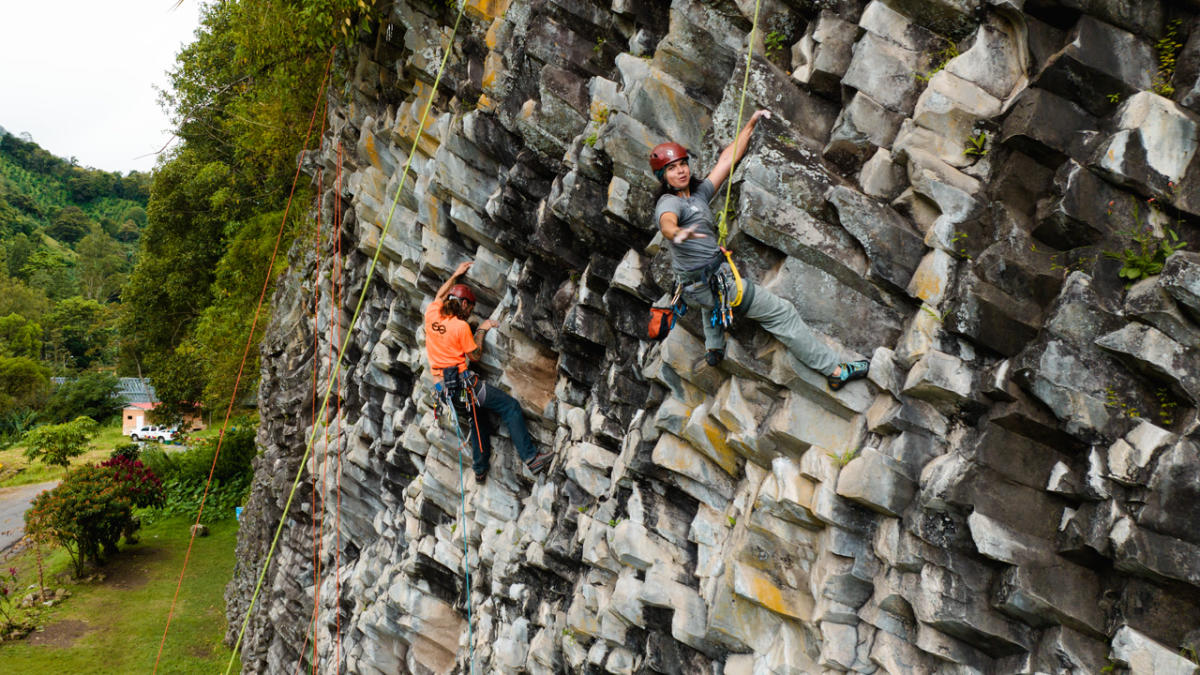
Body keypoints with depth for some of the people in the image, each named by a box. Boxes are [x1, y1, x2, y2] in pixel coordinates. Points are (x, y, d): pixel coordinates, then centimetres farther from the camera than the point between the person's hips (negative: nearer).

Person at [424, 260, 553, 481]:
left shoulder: (431, 314, 4)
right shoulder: (461, 327, -13)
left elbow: (440, 296, 27)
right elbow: (475, 356, -2)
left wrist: (456, 275, 34)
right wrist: (481, 331, 10)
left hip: (442, 387, 8)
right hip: (463, 381, -8)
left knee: (478, 424, 24)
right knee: (510, 406, -4)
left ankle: (480, 469, 30)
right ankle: (531, 458, -9)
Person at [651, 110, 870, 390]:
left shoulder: (698, 194, 9)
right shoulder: (669, 203, -15)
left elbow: (727, 160, 14)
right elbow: (667, 223, -40)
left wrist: (750, 125, 16)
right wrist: (678, 233, -63)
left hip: (696, 285, 10)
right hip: (713, 284, -10)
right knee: (782, 313, -3)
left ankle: (713, 348, 47)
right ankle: (835, 370, 4)